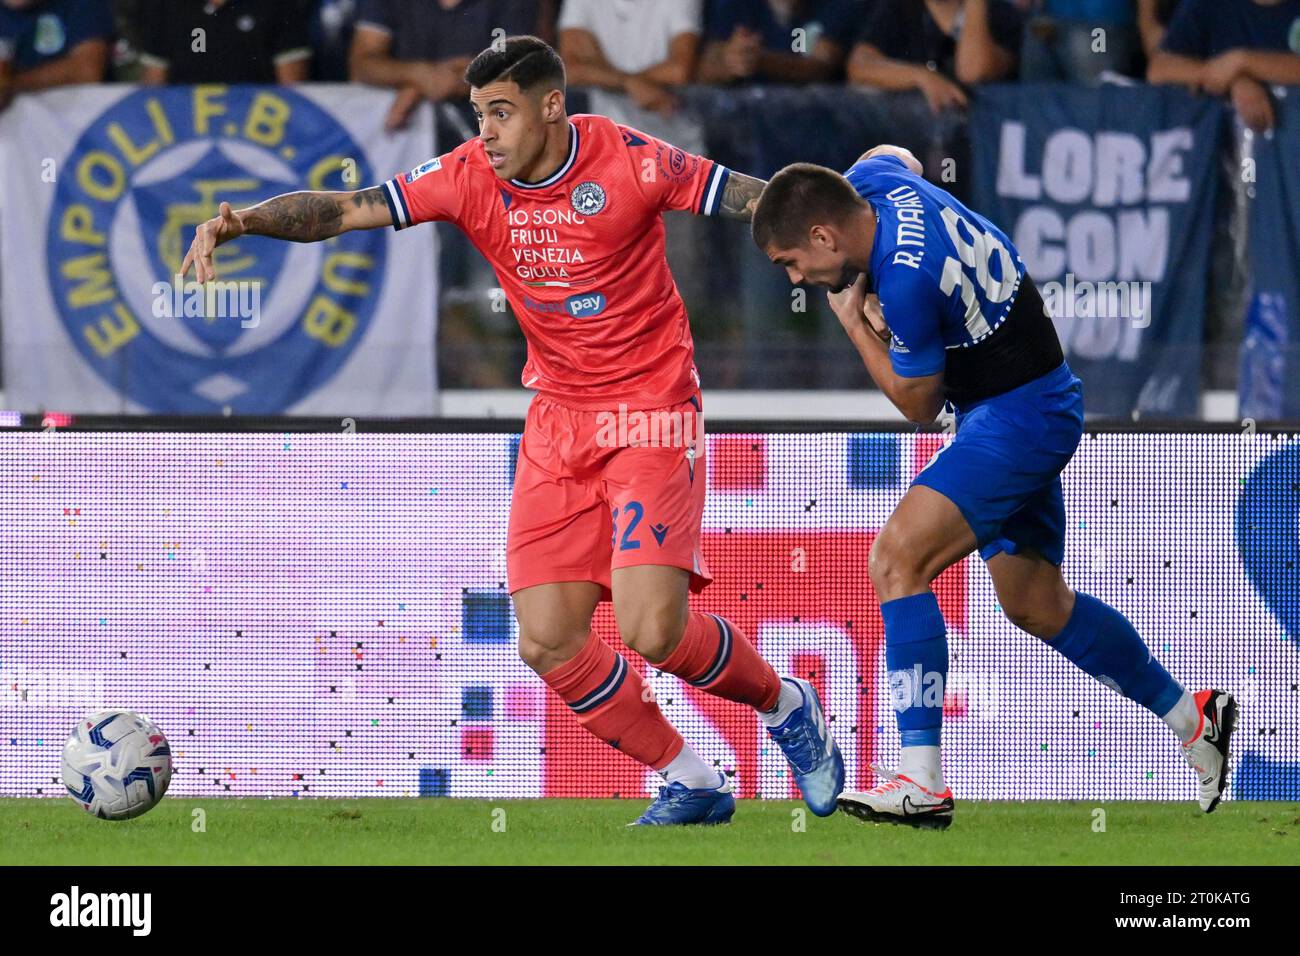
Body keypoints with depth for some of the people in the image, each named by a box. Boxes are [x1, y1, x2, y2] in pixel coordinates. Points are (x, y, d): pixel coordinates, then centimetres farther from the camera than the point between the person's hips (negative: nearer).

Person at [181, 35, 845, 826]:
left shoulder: (629, 162, -15)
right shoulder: (470, 179, -5)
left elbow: (756, 200, -8)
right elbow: (347, 209, -11)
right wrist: (242, 220, -25)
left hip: (651, 411, -5)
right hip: (559, 418, 5)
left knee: (652, 631, -18)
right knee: (547, 642, -5)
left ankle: (784, 704, 13)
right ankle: (689, 782, 13)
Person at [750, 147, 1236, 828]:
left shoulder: (908, 279, -30)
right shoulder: (872, 179, -6)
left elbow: (918, 403, -16)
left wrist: (851, 320, -9)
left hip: (1019, 413, -10)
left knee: (897, 560, -20)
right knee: (1036, 605, 17)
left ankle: (921, 781, -23)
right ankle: (1192, 716, 30)